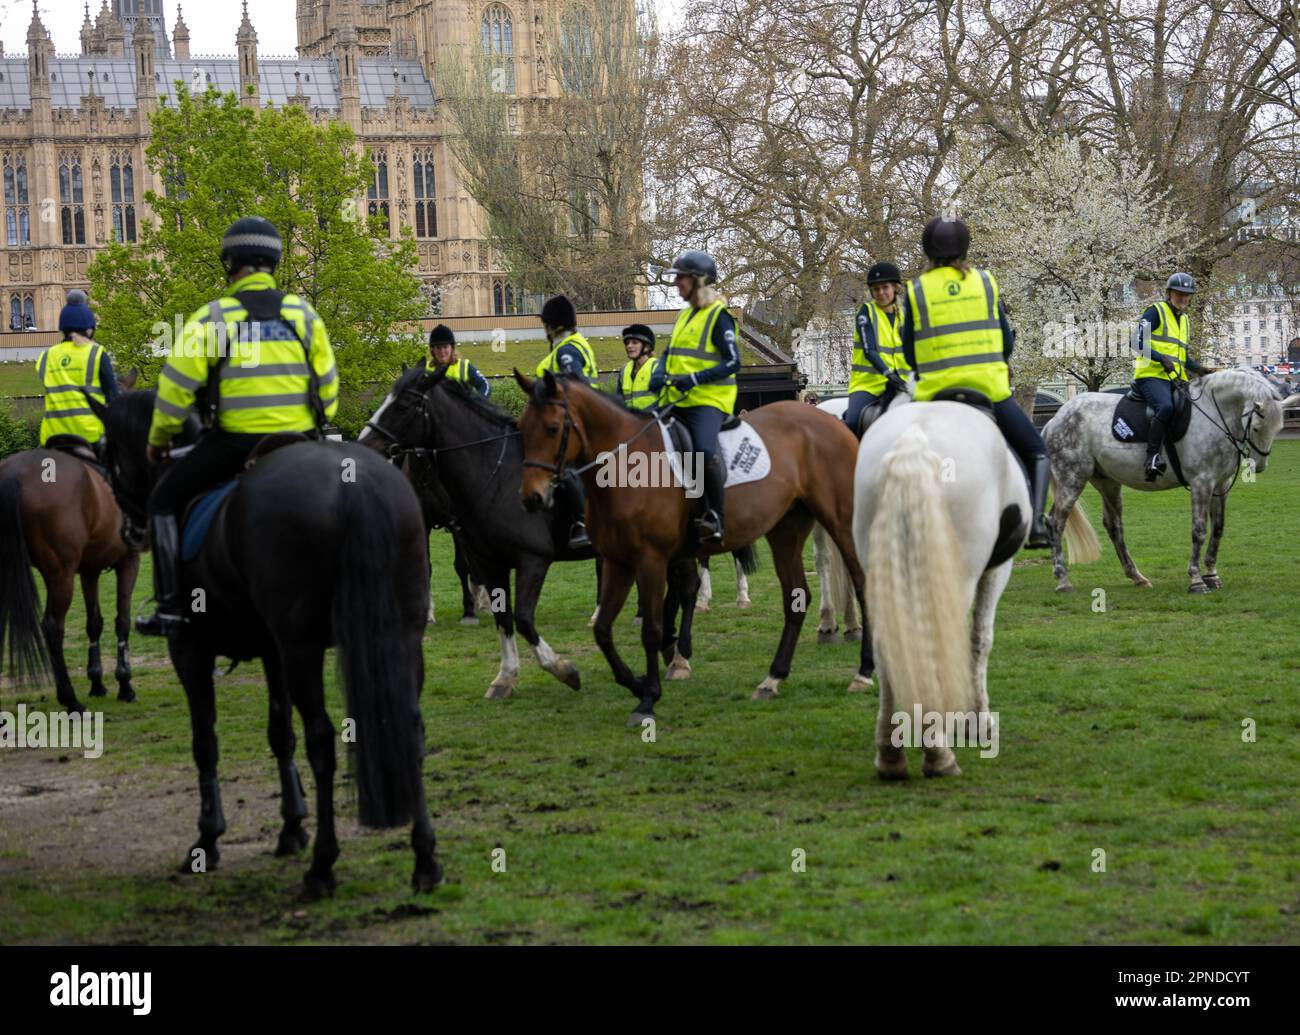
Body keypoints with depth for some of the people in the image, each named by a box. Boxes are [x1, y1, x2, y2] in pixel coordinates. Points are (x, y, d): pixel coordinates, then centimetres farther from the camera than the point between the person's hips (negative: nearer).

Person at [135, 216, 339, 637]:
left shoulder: (212, 318, -6)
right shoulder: (303, 313, 5)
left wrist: (159, 437, 12)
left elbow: (176, 387, -4)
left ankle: (171, 606, 5)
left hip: (232, 442, -3)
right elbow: (327, 385, 11)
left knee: (166, 500, 14)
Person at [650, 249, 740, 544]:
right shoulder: (685, 314, 17)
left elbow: (732, 362, -13)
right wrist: (660, 374, 2)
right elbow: (670, 352, 24)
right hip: (678, 400, 9)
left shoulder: (718, 315, -8)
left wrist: (694, 379, -22)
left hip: (709, 400, -9)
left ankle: (715, 516, -23)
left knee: (705, 450, -31)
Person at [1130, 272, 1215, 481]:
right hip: (1151, 375, -9)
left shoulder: (1185, 321, 26)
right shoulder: (1155, 312, 1)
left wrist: (1200, 369, 15)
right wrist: (1162, 358, -20)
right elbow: (1139, 344, -8)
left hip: (1175, 379, 9)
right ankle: (1152, 457, -35)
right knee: (1166, 407, -35)